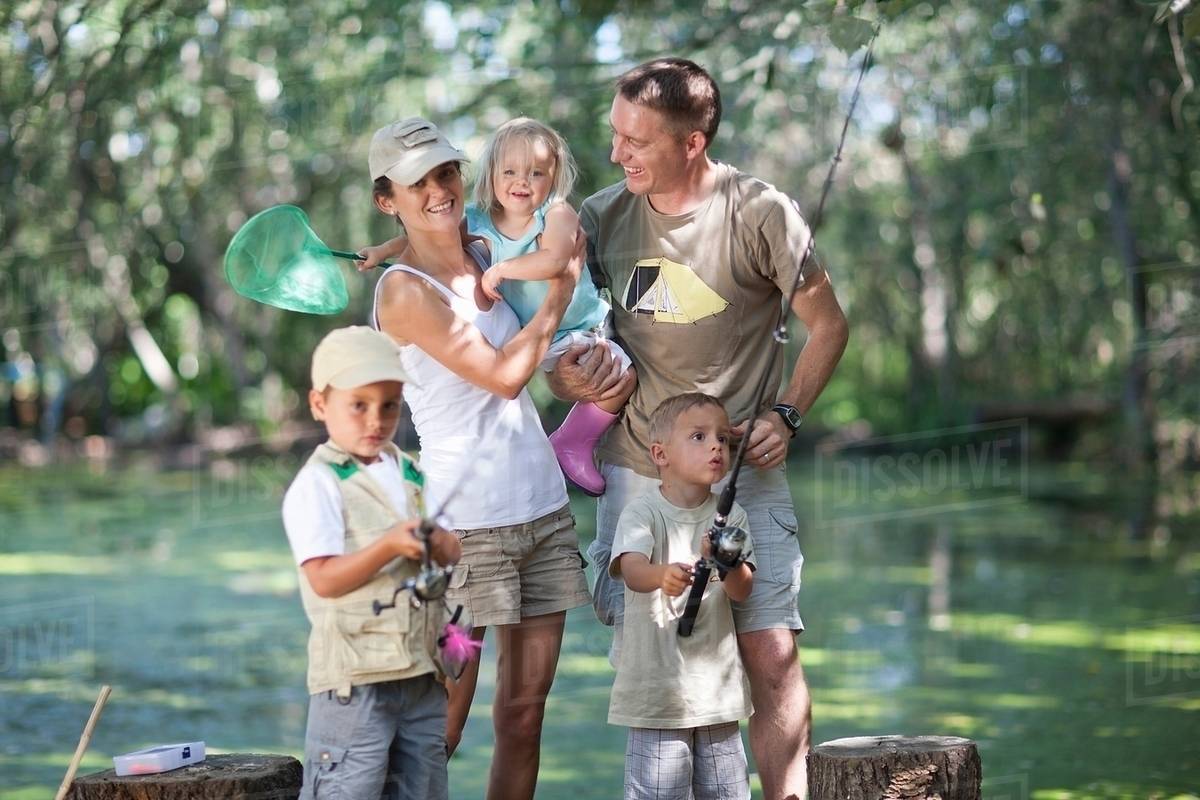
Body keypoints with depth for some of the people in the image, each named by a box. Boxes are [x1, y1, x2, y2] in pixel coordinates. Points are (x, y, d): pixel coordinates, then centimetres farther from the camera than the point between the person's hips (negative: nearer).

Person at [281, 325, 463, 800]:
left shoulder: (410, 474, 13)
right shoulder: (316, 485, -8)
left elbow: (452, 552, 15)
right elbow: (324, 579, -17)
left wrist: (441, 544, -8)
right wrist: (389, 547, -28)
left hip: (422, 673, 7)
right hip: (355, 677, -7)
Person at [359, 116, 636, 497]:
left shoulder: (557, 214, -19)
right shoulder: (478, 223, -6)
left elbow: (555, 260, -39)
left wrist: (501, 268, -34)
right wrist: (383, 250, 9)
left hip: (576, 330, -4)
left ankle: (573, 442, -1)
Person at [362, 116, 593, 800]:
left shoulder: (484, 255, 10)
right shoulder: (405, 290, -10)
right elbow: (504, 375, -14)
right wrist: (565, 283, -5)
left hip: (543, 507, 7)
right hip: (466, 520, -7)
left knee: (524, 712, 8)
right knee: (441, 724, -4)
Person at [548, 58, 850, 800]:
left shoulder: (759, 214, -7)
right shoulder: (603, 216, 4)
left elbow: (828, 325, 4)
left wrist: (785, 415, -8)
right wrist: (567, 379, -7)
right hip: (635, 471, 3)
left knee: (772, 656, -9)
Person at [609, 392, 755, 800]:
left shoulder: (730, 516, 5)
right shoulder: (642, 513, -8)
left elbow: (743, 591, -3)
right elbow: (631, 568, -26)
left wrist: (726, 562, -25)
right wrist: (661, 575, -49)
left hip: (717, 685, 4)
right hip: (657, 686, -4)